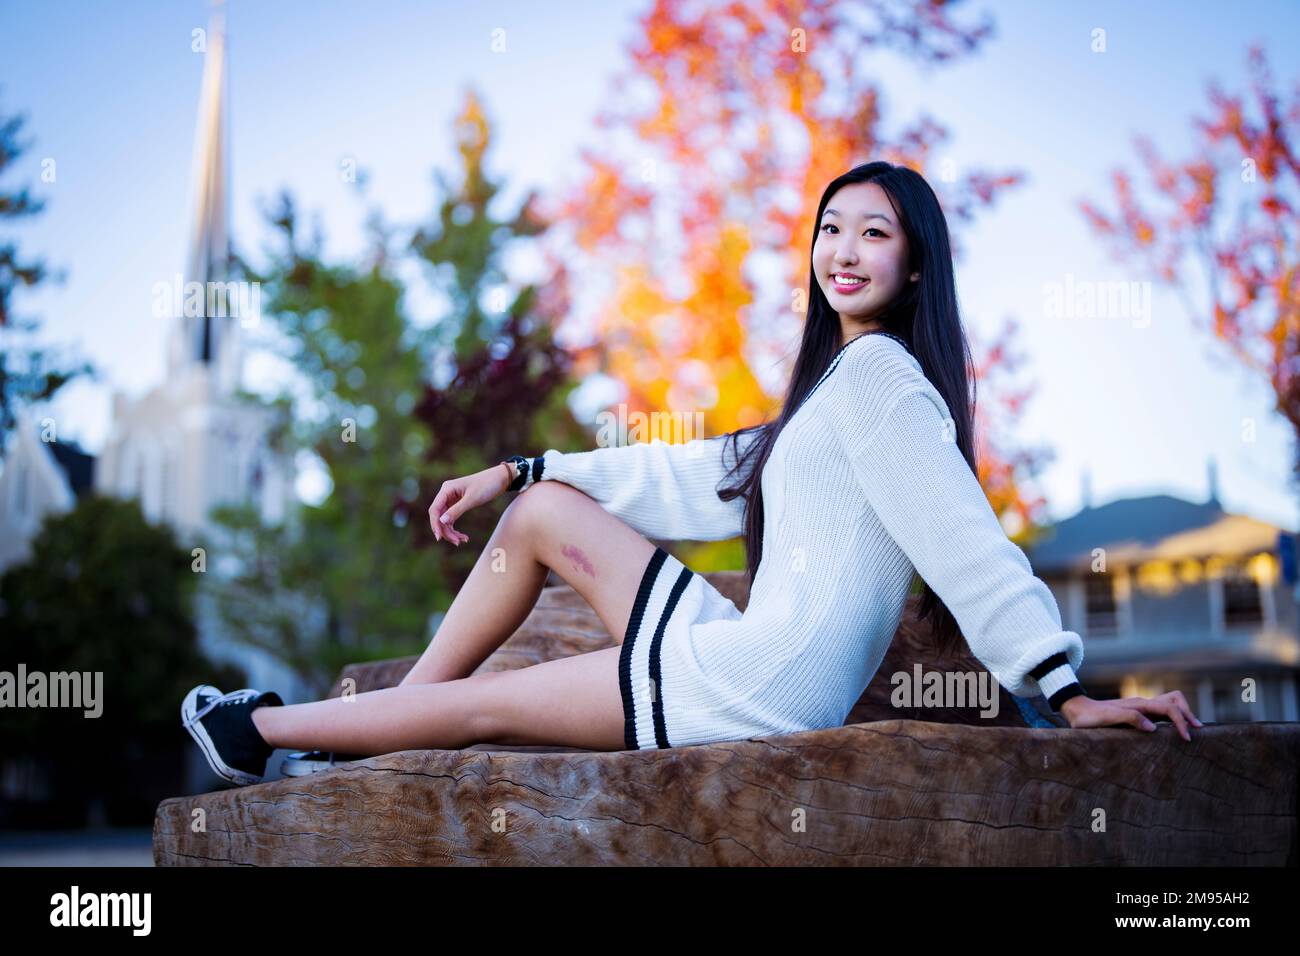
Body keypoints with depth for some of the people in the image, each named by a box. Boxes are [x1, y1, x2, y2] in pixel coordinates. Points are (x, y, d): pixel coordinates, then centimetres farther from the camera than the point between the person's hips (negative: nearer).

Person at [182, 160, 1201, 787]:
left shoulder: (876, 373, -11)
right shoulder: (834, 392, 18)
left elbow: (964, 537, -19)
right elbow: (708, 476, 21)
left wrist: (1069, 690, -23)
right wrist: (517, 469, 22)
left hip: (760, 686, -9)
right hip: (755, 660, 9)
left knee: (479, 705, 3)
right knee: (542, 512, 14)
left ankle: (260, 729, 25)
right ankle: (400, 709, 19)